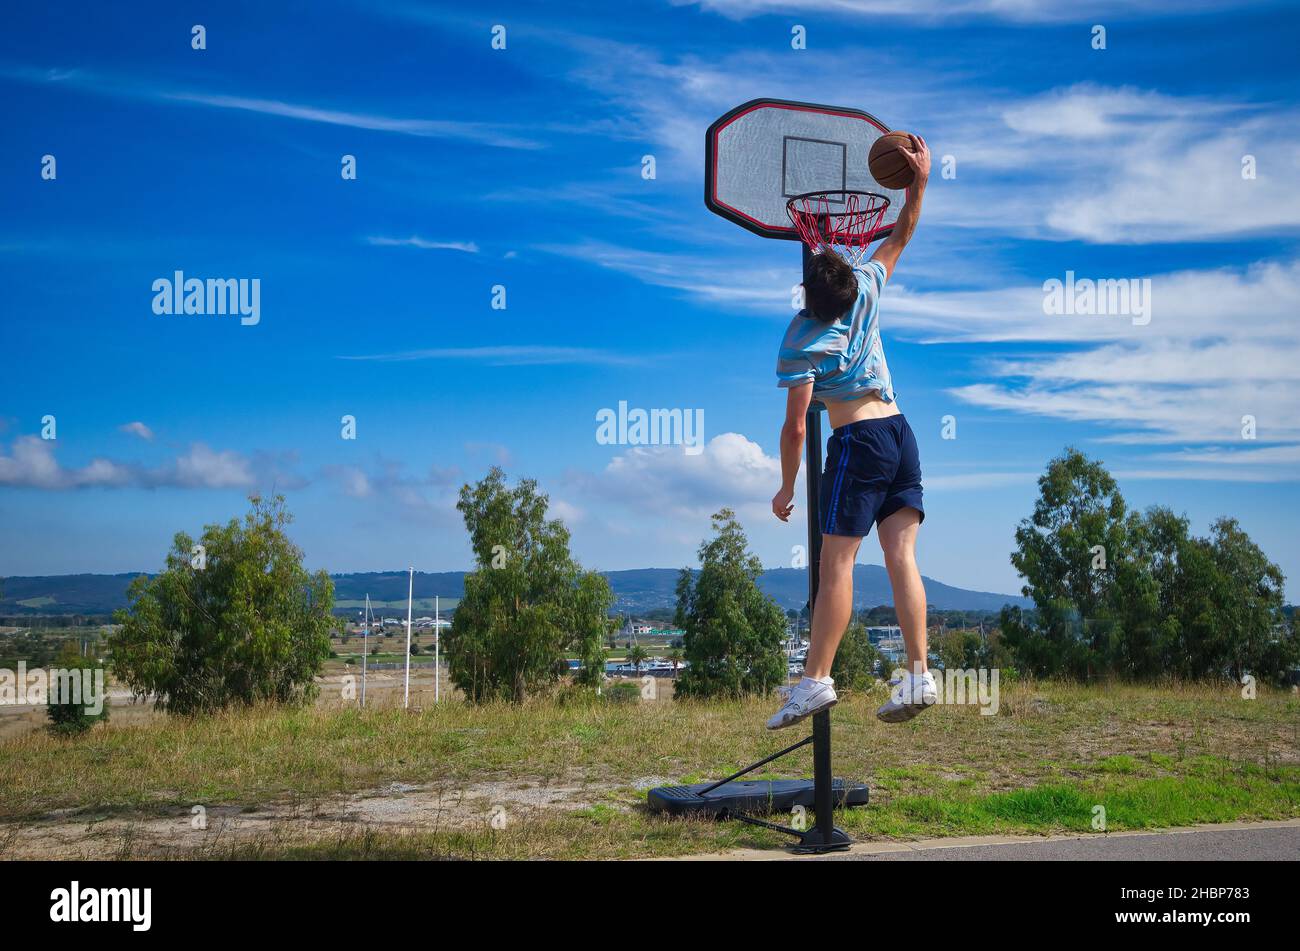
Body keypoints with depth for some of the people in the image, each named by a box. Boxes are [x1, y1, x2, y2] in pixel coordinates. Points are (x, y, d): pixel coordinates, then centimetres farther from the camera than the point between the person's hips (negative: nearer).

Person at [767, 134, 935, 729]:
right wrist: (919, 182, 17)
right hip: (901, 432, 6)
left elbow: (795, 424, -11)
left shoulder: (800, 340, -9)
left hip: (857, 442, -6)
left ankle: (816, 680, -8)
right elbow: (901, 236, 22)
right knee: (901, 557, 2)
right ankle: (918, 674, -3)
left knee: (837, 564, -6)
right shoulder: (867, 289, 4)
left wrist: (787, 487, -2)